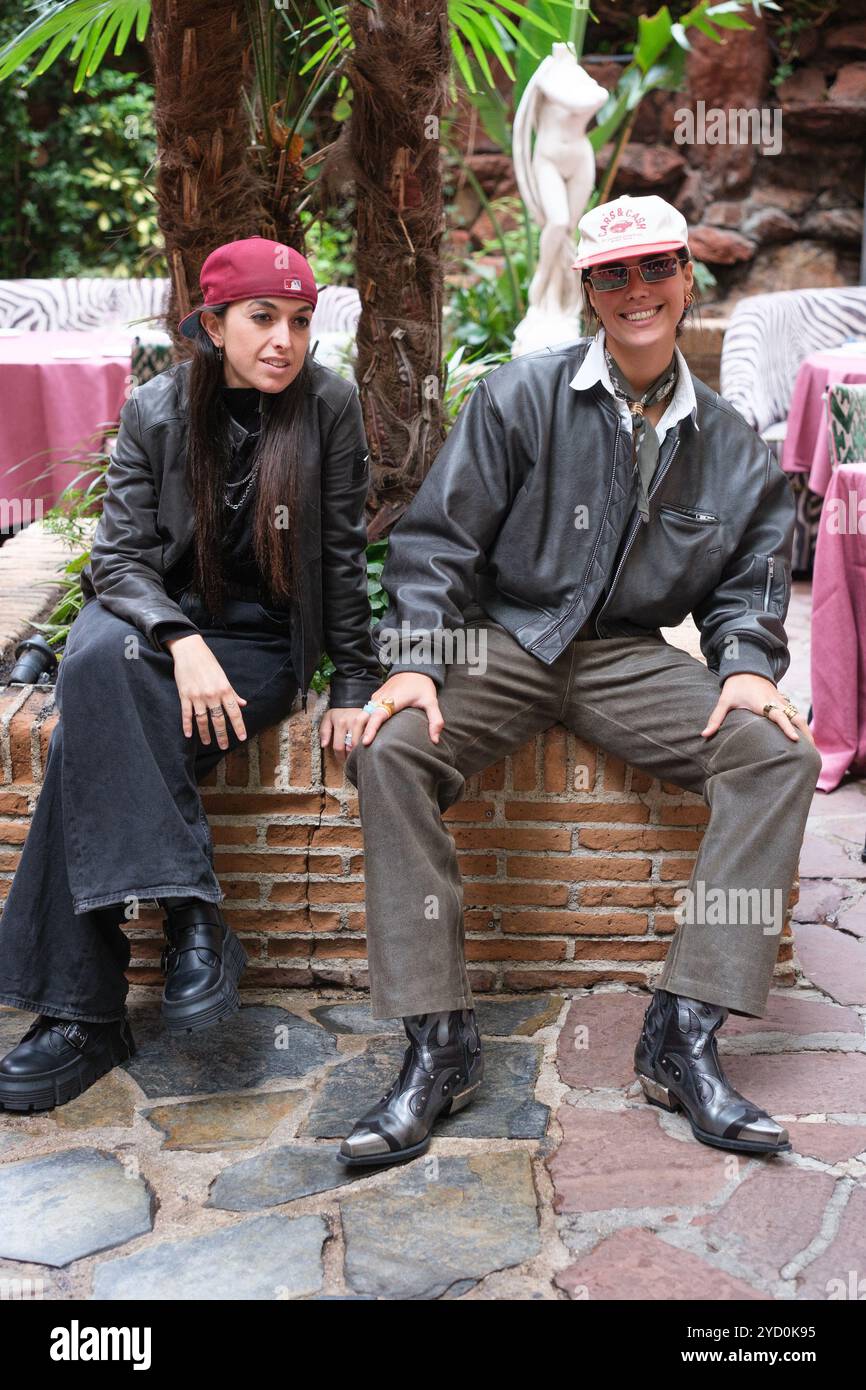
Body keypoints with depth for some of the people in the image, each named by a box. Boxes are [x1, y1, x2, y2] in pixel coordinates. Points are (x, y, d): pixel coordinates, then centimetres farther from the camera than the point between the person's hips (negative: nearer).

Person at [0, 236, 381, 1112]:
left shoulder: (328, 406, -4)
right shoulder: (155, 411, 0)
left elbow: (342, 556, -1)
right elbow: (121, 553, -5)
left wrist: (355, 686, -2)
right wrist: (182, 640, -23)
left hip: (263, 645, -2)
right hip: (158, 619, 2)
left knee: (94, 743, -28)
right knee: (96, 665, -35)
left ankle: (85, 1014, -22)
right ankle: (190, 916, -31)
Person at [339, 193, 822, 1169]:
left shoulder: (730, 445, 8)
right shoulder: (520, 397, -2)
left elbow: (750, 578, 14)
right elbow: (438, 538, -4)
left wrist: (747, 665, -8)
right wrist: (415, 662, -17)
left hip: (630, 658, 2)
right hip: (500, 640, -2)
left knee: (780, 753, -22)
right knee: (390, 754, -30)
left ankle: (683, 1037, -20)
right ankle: (438, 1045, -22)